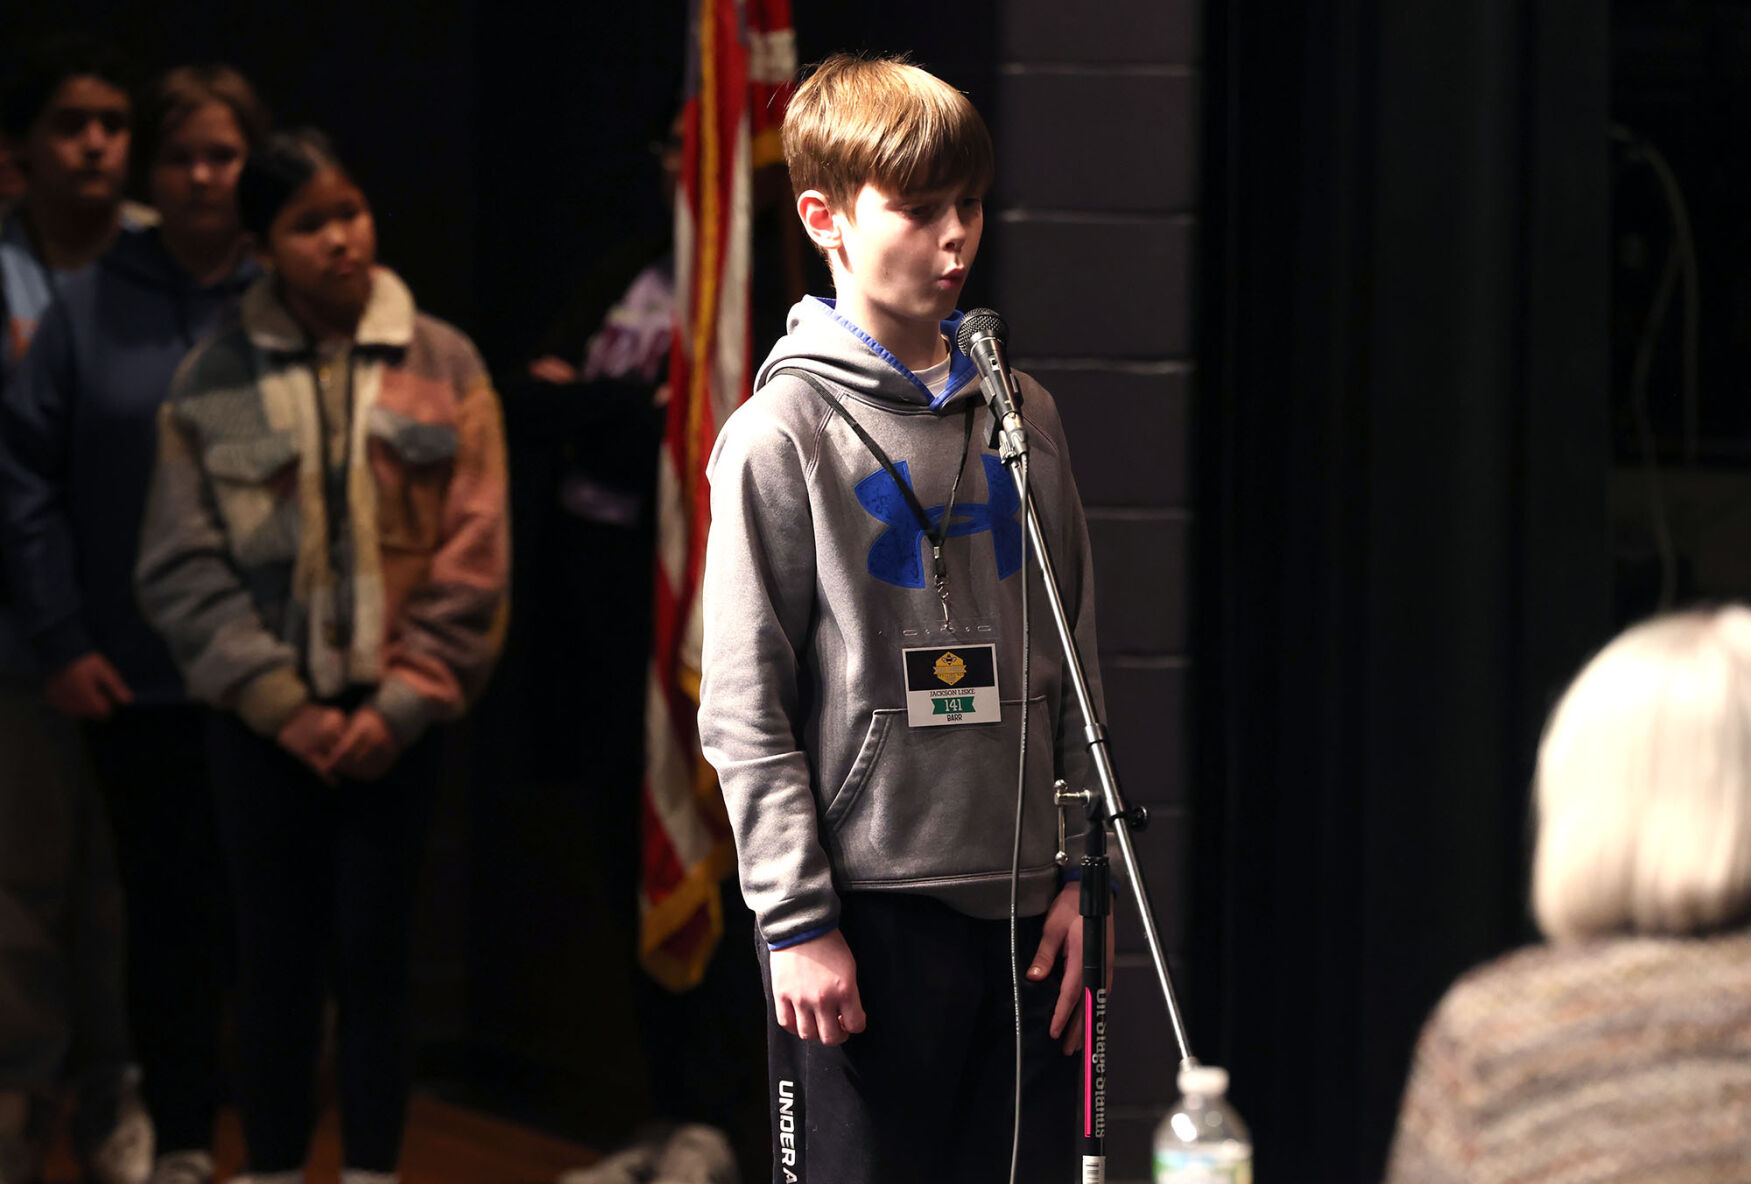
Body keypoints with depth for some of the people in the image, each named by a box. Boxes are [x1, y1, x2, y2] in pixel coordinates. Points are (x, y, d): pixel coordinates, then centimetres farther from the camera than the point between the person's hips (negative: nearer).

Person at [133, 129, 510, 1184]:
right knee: (276, 957, 4)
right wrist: (283, 703, -9)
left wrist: (400, 702, -8)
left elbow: (474, 553, -2)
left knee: (376, 956, 3)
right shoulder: (215, 382, 0)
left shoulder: (440, 365, 0)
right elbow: (182, 568, -3)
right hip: (264, 721, 0)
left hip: (395, 719, 0)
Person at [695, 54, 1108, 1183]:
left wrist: (1081, 876, 8)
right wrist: (797, 918, -11)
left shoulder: (1023, 414, 11)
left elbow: (1073, 669, 14)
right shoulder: (784, 435, -5)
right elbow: (745, 710, -7)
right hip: (867, 911, -5)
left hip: (1023, 908, 5)